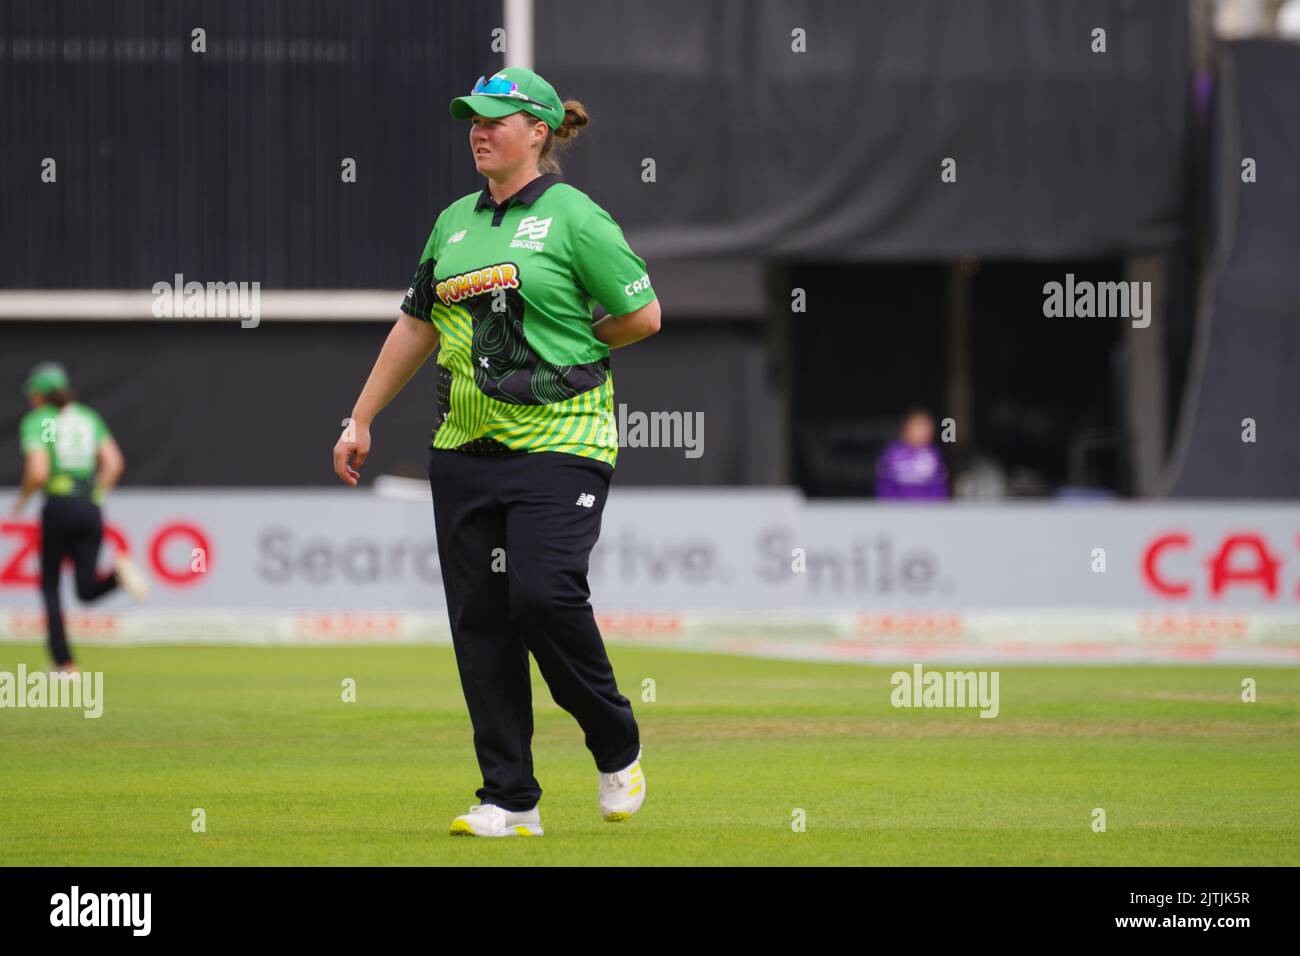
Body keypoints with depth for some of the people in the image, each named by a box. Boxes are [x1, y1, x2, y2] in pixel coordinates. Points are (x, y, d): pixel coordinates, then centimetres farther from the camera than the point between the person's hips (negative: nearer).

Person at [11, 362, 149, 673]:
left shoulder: (36, 422, -2)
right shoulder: (89, 417, 14)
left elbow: (38, 473, -13)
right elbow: (114, 463, 5)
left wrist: (23, 497, 5)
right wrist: (96, 496, 13)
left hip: (58, 507, -4)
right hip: (90, 508, 4)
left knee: (49, 587, 10)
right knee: (87, 590, 8)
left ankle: (65, 664, 2)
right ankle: (118, 569, -25)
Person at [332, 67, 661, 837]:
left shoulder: (573, 217, -4)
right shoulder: (455, 222, 15)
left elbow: (642, 315, -4)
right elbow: (417, 327, 23)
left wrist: (563, 354, 3)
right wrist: (362, 419, 22)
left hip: (557, 444, -7)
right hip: (465, 447, 7)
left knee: (544, 594, -18)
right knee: (479, 619, 2)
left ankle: (617, 749, 6)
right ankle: (511, 801, 5)